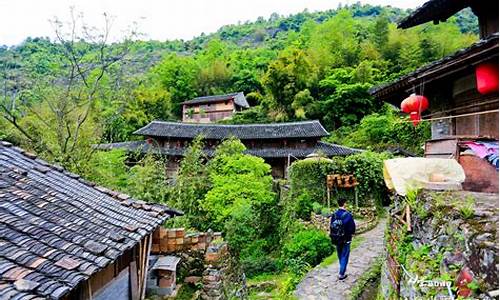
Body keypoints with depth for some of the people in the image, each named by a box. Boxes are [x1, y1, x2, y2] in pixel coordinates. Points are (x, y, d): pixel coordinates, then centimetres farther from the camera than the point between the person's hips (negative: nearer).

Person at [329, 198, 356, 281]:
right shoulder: (348, 215, -20)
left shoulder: (334, 215, -7)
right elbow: (353, 227, -13)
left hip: (336, 239, 5)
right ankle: (341, 274, 8)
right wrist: (351, 233, 8)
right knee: (344, 256, 6)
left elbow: (331, 226, 0)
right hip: (346, 240, -5)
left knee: (340, 255, 21)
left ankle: (342, 270, 40)